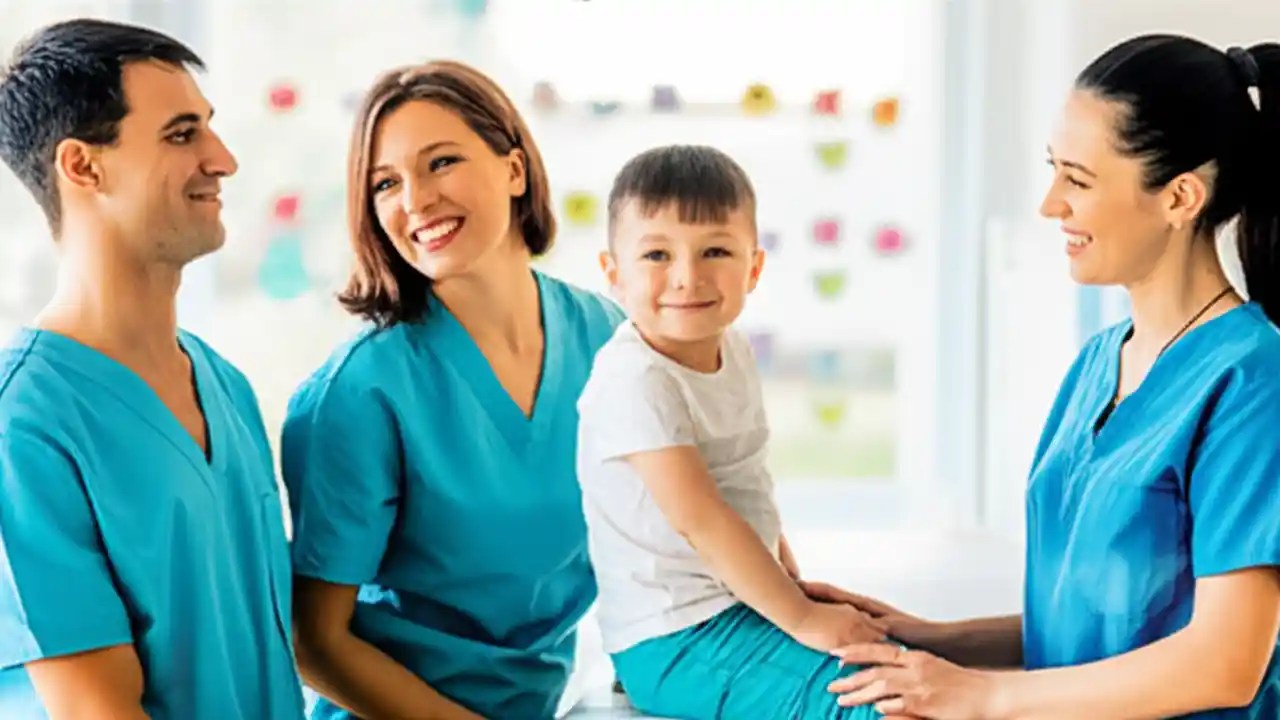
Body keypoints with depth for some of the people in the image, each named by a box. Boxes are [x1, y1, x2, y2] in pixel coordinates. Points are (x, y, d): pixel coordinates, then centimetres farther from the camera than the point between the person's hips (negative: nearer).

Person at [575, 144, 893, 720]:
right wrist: (801, 617, -20)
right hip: (677, 645, -9)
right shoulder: (635, 383, -23)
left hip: (740, 602, 9)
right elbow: (700, 520, -24)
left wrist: (791, 580, 15)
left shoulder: (732, 352, 4)